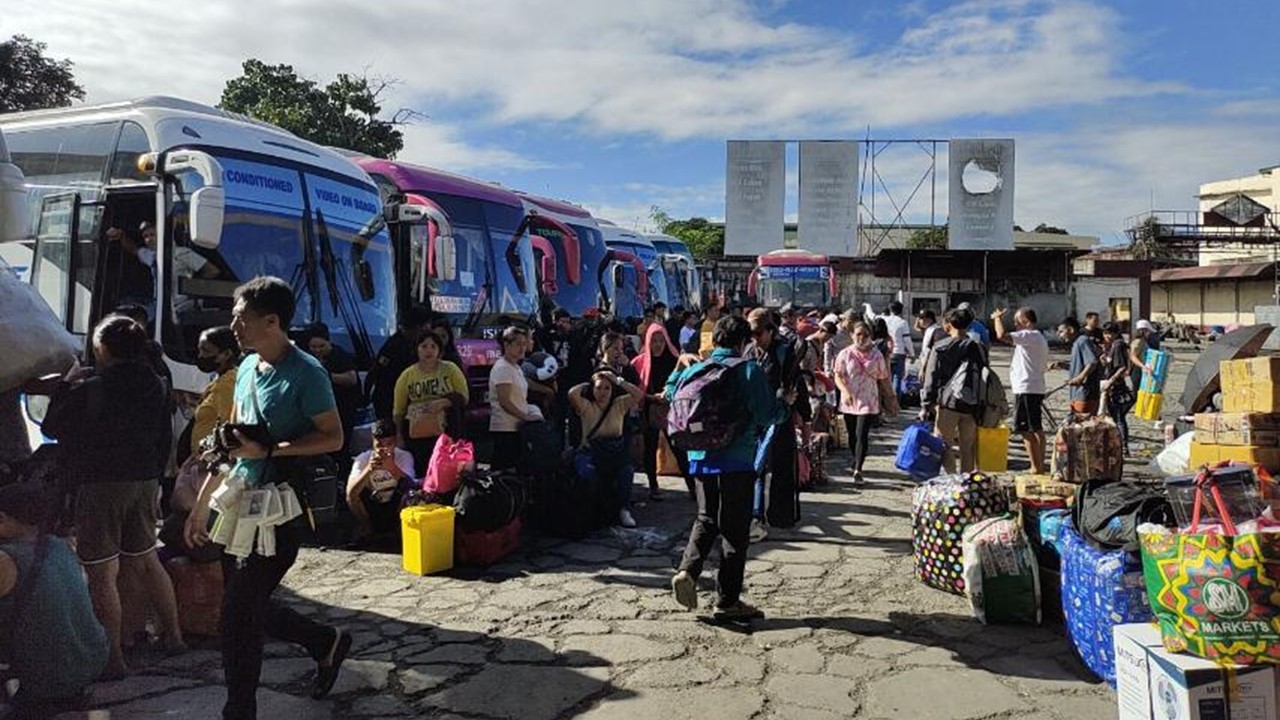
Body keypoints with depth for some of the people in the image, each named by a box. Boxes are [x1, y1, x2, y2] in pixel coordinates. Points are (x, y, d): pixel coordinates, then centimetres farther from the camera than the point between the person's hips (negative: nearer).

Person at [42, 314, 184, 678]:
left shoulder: (91, 388, -16)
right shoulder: (155, 385, 4)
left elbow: (52, 427, -3)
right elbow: (165, 438, 12)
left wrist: (67, 384, 6)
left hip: (100, 485, -7)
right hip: (145, 483, 7)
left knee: (102, 574, 0)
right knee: (146, 560, 19)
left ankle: (113, 658, 4)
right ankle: (173, 635, 26)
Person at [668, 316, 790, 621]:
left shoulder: (695, 369, 4)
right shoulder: (750, 371, -9)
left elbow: (671, 395, 12)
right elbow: (766, 416, -13)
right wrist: (785, 403, 5)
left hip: (701, 458, 5)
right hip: (737, 461, -5)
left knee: (706, 519, 20)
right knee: (735, 529, 6)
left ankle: (687, 570, -1)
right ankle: (728, 600, 13)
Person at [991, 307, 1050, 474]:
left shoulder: (1028, 336, -14)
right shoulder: (1040, 338, 18)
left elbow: (1002, 336, -27)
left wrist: (998, 318, -10)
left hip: (1026, 389, -11)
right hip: (1037, 388, 11)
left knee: (1026, 429, -8)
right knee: (1036, 428, 15)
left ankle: (1036, 467, -8)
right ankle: (1040, 465, 22)